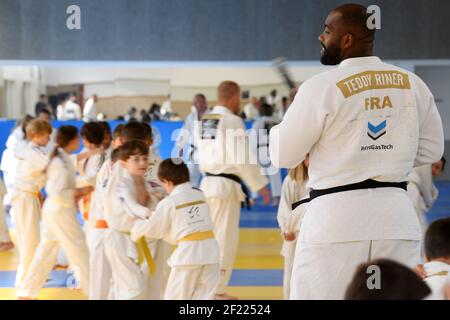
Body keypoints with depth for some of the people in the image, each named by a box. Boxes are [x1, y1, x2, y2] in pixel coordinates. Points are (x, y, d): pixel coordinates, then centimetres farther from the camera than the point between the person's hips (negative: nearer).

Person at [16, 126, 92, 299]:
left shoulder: (59, 158, 10)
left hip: (53, 209, 10)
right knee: (79, 251, 0)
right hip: (61, 211, -10)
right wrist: (80, 191, -17)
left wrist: (77, 193, 8)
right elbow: (58, 194, -24)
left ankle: (26, 292, 18)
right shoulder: (62, 163, -20)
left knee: (46, 252, 14)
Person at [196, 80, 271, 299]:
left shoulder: (204, 120, 10)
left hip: (208, 182, 8)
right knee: (225, 239, 0)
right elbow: (243, 158, -15)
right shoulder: (233, 121, -13)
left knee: (211, 238, 16)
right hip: (225, 185, -8)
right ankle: (216, 291, 5)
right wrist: (260, 185, -7)